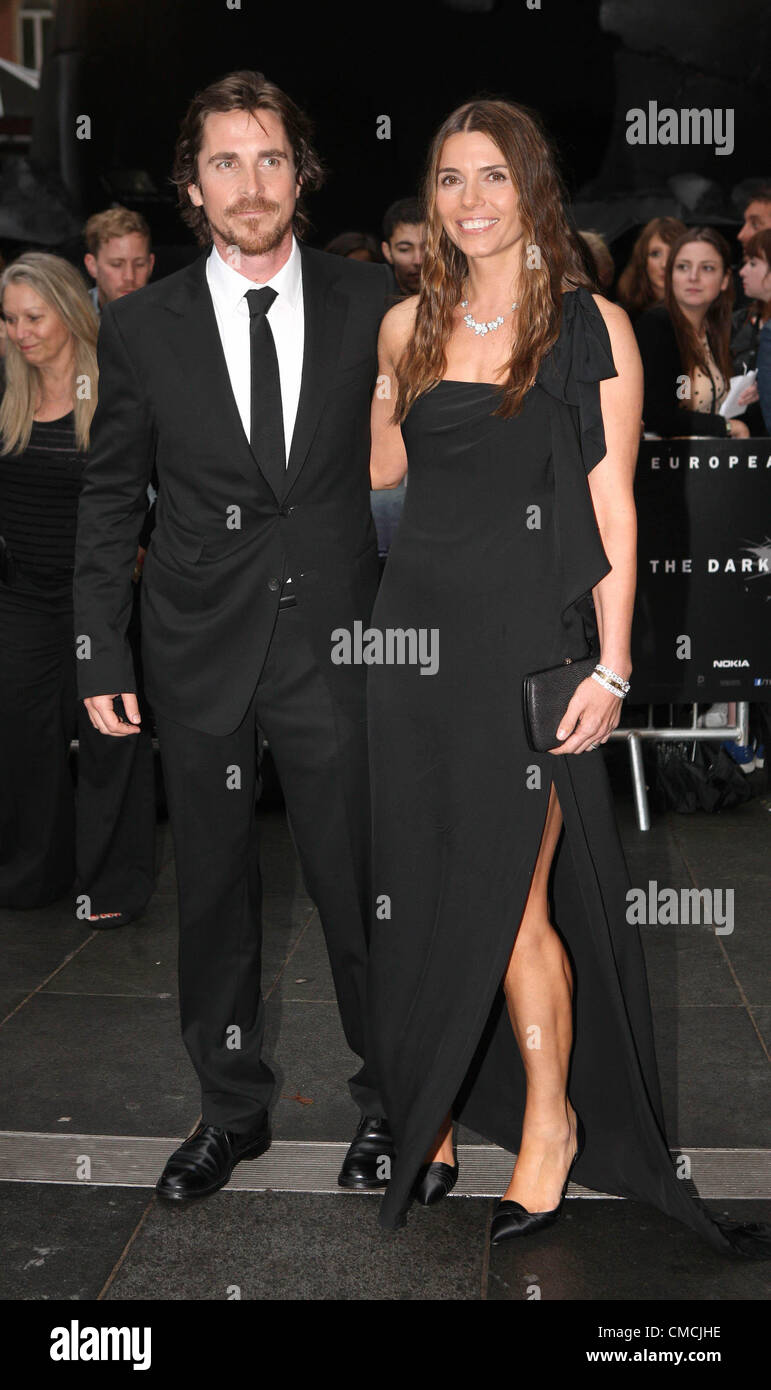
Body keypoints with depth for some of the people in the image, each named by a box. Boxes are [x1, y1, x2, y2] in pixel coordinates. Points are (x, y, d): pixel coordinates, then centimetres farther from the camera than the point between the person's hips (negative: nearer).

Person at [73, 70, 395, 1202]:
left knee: (359, 886, 5)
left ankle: (388, 1104, 27)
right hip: (200, 652, 1)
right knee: (214, 894, 11)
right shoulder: (142, 327, 2)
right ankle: (232, 1109, 31)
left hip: (336, 642, -1)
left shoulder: (369, 303, 2)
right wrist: (104, 657, 2)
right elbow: (110, 500, 6)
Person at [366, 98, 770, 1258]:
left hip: (526, 640, -4)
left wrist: (610, 668, -10)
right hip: (416, 631, 4)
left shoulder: (591, 327, -1)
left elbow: (611, 511, -5)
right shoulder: (409, 326, 11)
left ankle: (551, 1121, 19)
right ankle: (431, 1118, 24)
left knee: (508, 900, -3)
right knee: (417, 890, 7)